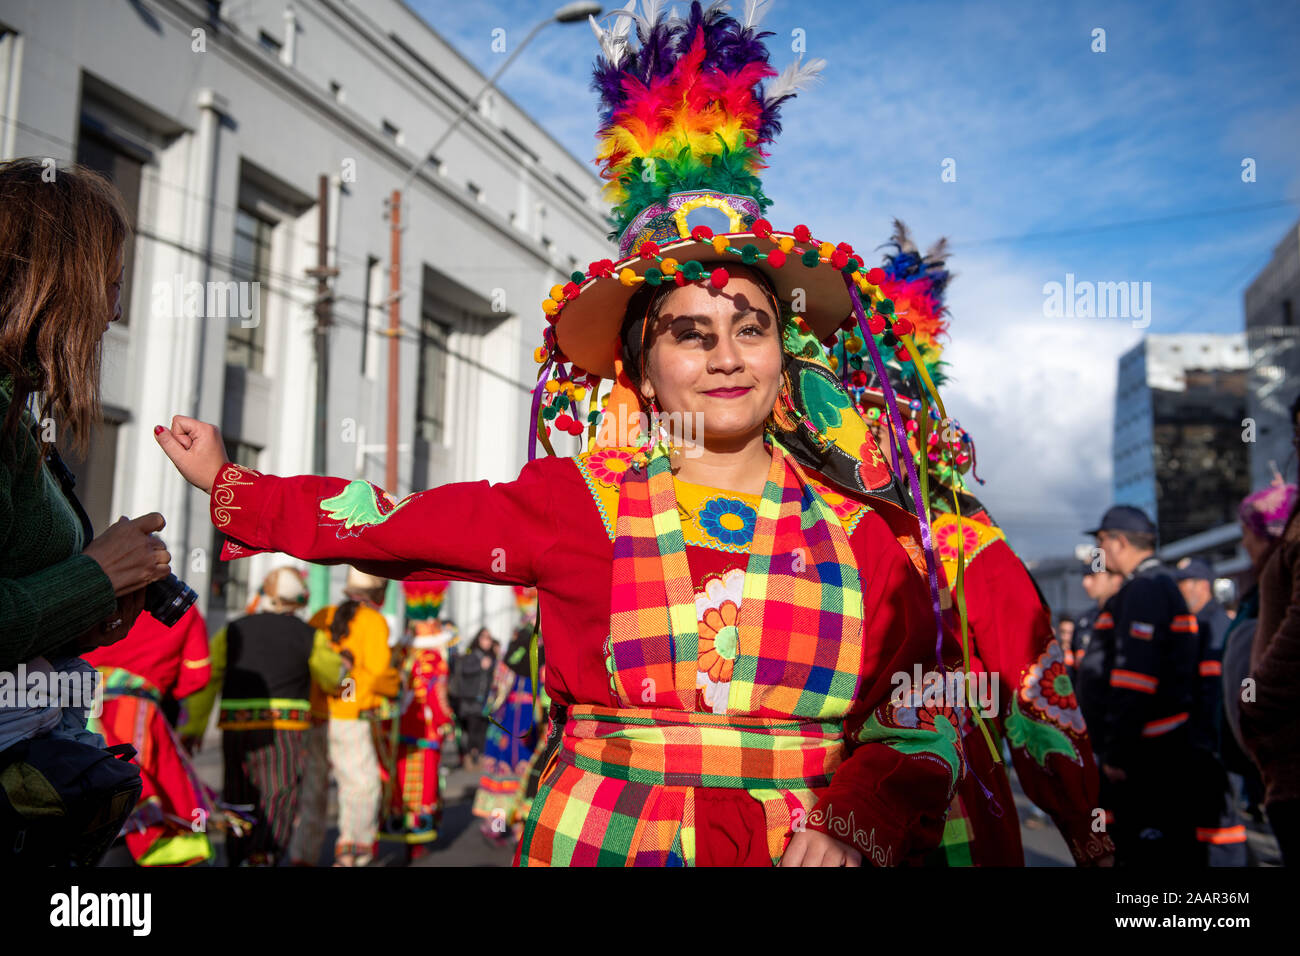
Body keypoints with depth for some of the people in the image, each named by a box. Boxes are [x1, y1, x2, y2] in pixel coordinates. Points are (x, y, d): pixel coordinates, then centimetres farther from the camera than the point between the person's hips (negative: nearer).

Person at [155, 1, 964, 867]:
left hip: (807, 848, 2)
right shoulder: (582, 503, -3)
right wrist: (228, 484, 10)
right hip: (603, 843, -1)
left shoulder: (863, 532, -2)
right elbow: (396, 524, 3)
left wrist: (855, 830, -17)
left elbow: (918, 727, 0)